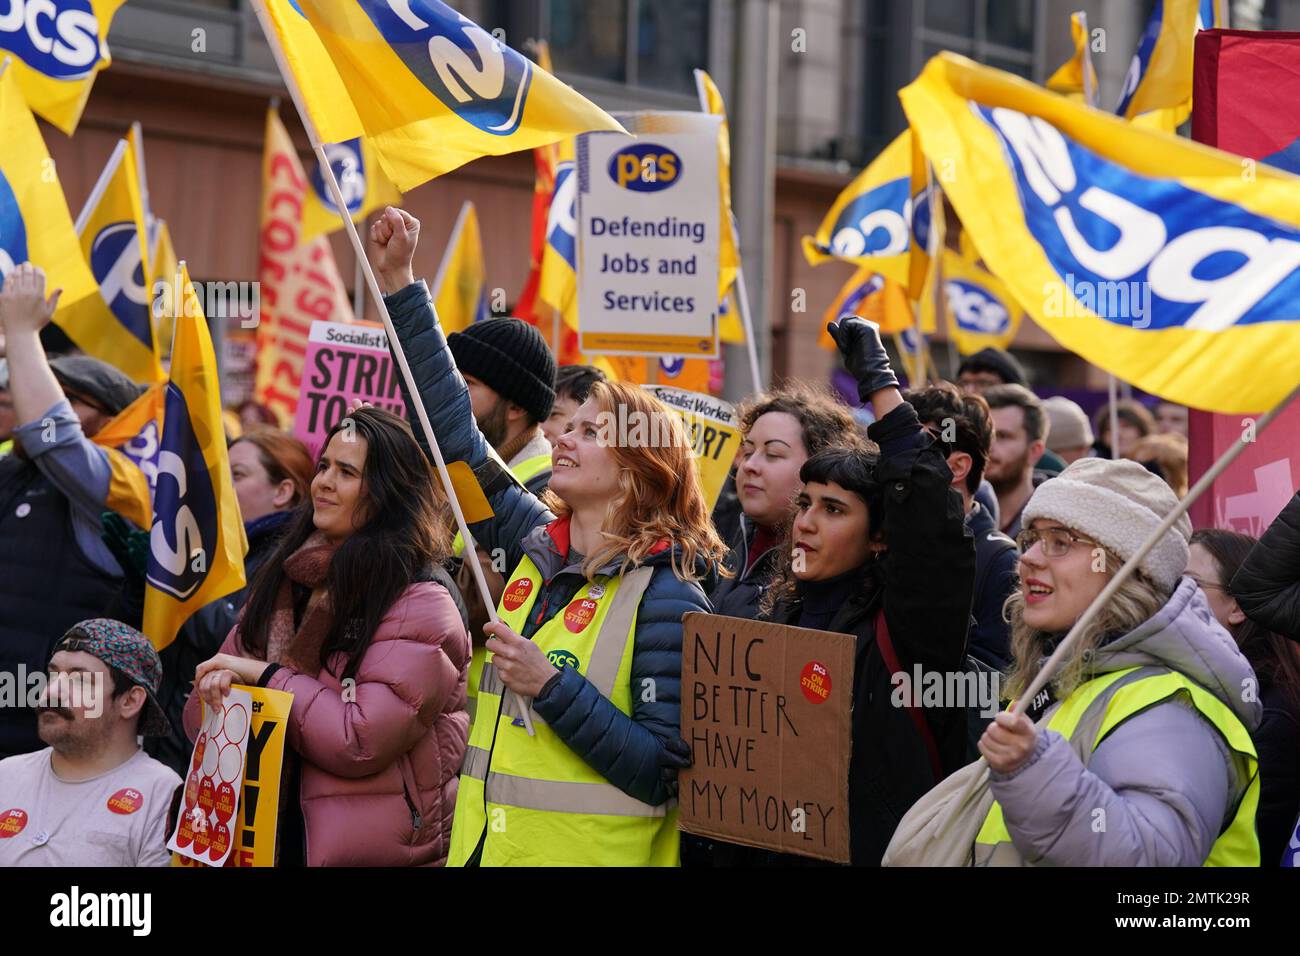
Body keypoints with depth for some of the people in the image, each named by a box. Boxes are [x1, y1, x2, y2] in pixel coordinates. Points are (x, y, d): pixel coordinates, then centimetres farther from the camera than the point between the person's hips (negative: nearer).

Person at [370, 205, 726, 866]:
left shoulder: (668, 598, -12)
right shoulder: (539, 549, 5)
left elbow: (663, 774, -16)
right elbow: (454, 433, 8)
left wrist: (552, 686, -23)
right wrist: (400, 285, 7)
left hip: (588, 849, -6)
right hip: (484, 844, 6)